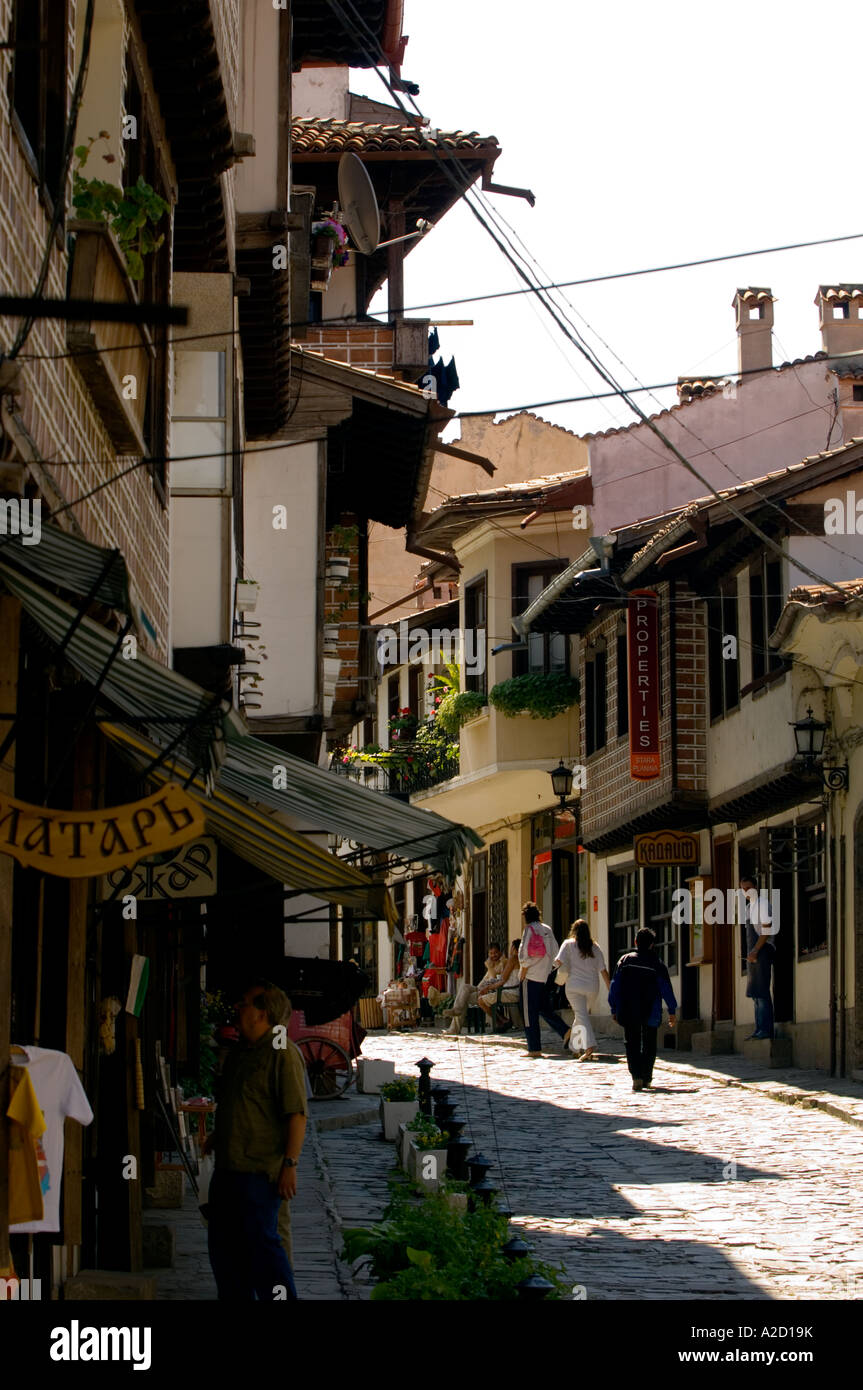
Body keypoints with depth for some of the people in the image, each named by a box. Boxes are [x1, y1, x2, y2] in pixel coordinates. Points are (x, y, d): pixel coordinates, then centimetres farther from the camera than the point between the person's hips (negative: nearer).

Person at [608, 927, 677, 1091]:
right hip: (650, 1013, 0)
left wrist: (614, 1009, 8)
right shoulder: (657, 964, -4)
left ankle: (636, 1076, -17)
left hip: (628, 1012, 0)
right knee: (649, 1045, 14)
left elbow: (615, 986, 2)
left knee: (632, 1045, 1)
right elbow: (666, 988, -4)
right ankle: (647, 1078, 15)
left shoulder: (625, 960, 1)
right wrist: (672, 1011, 3)